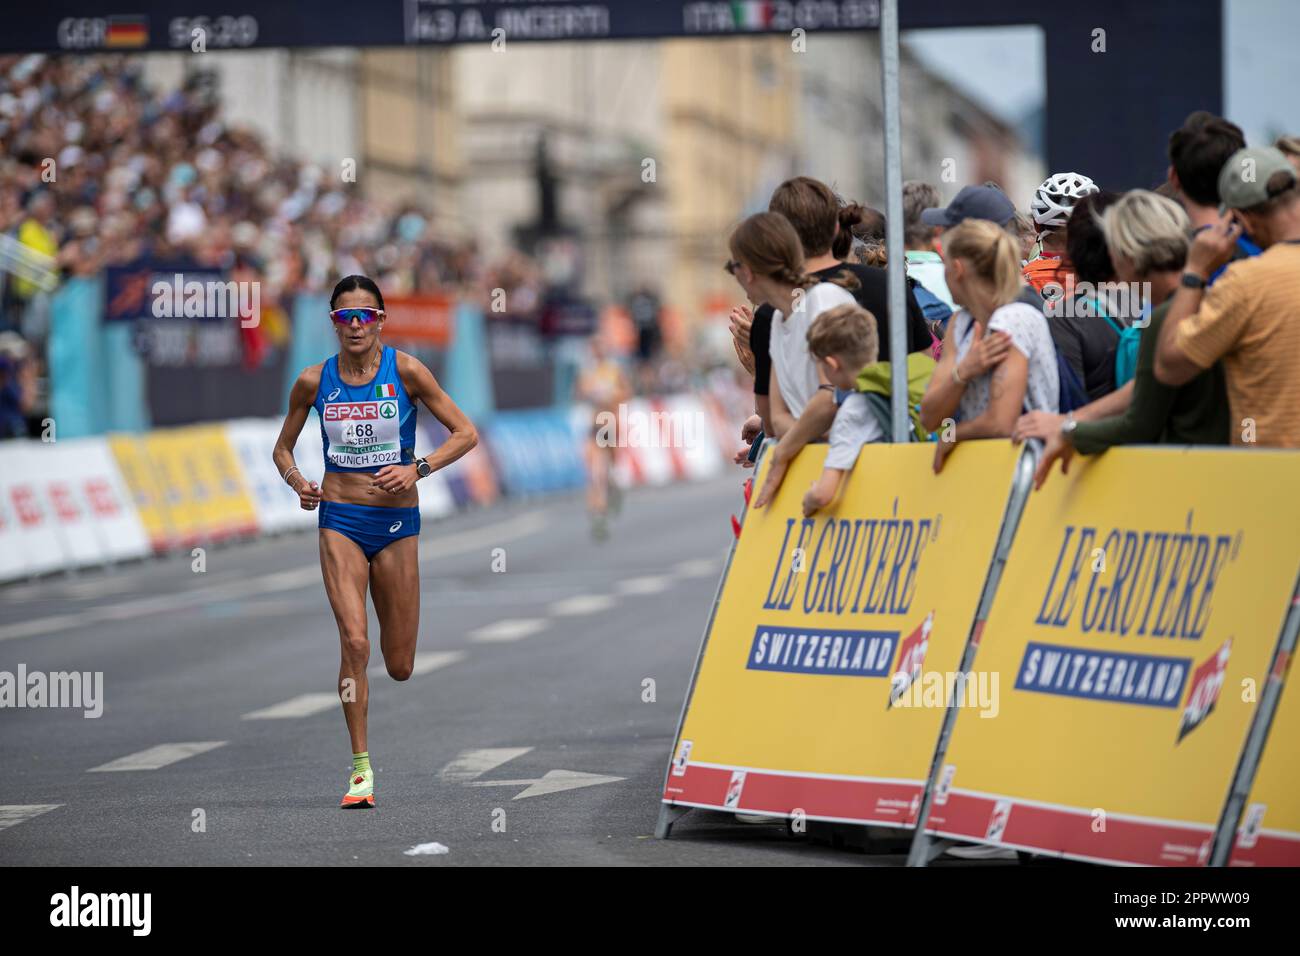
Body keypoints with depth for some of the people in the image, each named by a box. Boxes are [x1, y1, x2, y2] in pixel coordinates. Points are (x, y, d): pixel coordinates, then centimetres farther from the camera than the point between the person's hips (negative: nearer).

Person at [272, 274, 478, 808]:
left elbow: (465, 433, -3)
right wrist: (297, 482, -7)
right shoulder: (314, 381, 1)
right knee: (354, 642, -17)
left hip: (396, 521, 0)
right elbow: (283, 448, 14)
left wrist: (417, 468, -17)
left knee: (399, 667, 5)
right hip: (340, 519, 0)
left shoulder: (405, 371, -5)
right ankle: (360, 768, -8)